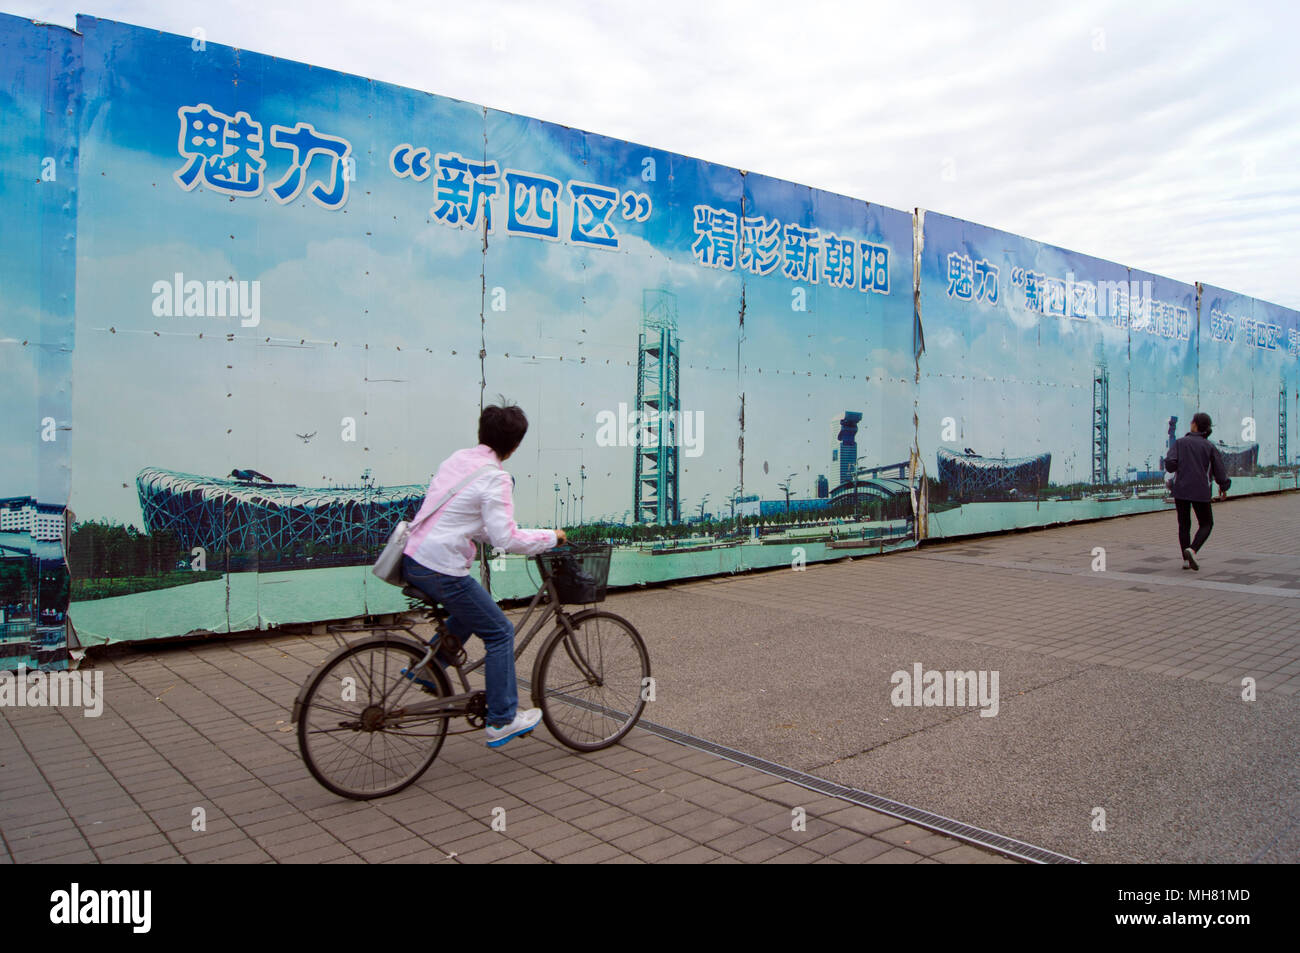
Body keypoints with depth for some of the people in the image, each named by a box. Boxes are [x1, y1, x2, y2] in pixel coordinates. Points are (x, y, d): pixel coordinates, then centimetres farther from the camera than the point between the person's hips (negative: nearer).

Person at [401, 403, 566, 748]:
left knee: (469, 613, 31)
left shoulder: (458, 458, 11)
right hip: (442, 569, -9)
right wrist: (550, 537, -6)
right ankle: (502, 721, 12)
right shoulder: (496, 478, -14)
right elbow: (505, 538, -20)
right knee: (500, 632, 6)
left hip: (412, 559, 9)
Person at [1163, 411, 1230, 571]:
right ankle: (1192, 550, -12)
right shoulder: (1210, 446, 0)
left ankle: (1186, 559, 8)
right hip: (1200, 492, -1)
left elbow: (1170, 463, -13)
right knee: (1206, 524, 12)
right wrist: (1224, 487, 18)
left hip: (1180, 490, 1)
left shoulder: (1180, 442, 0)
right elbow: (1219, 470, 1)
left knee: (1184, 525, 12)